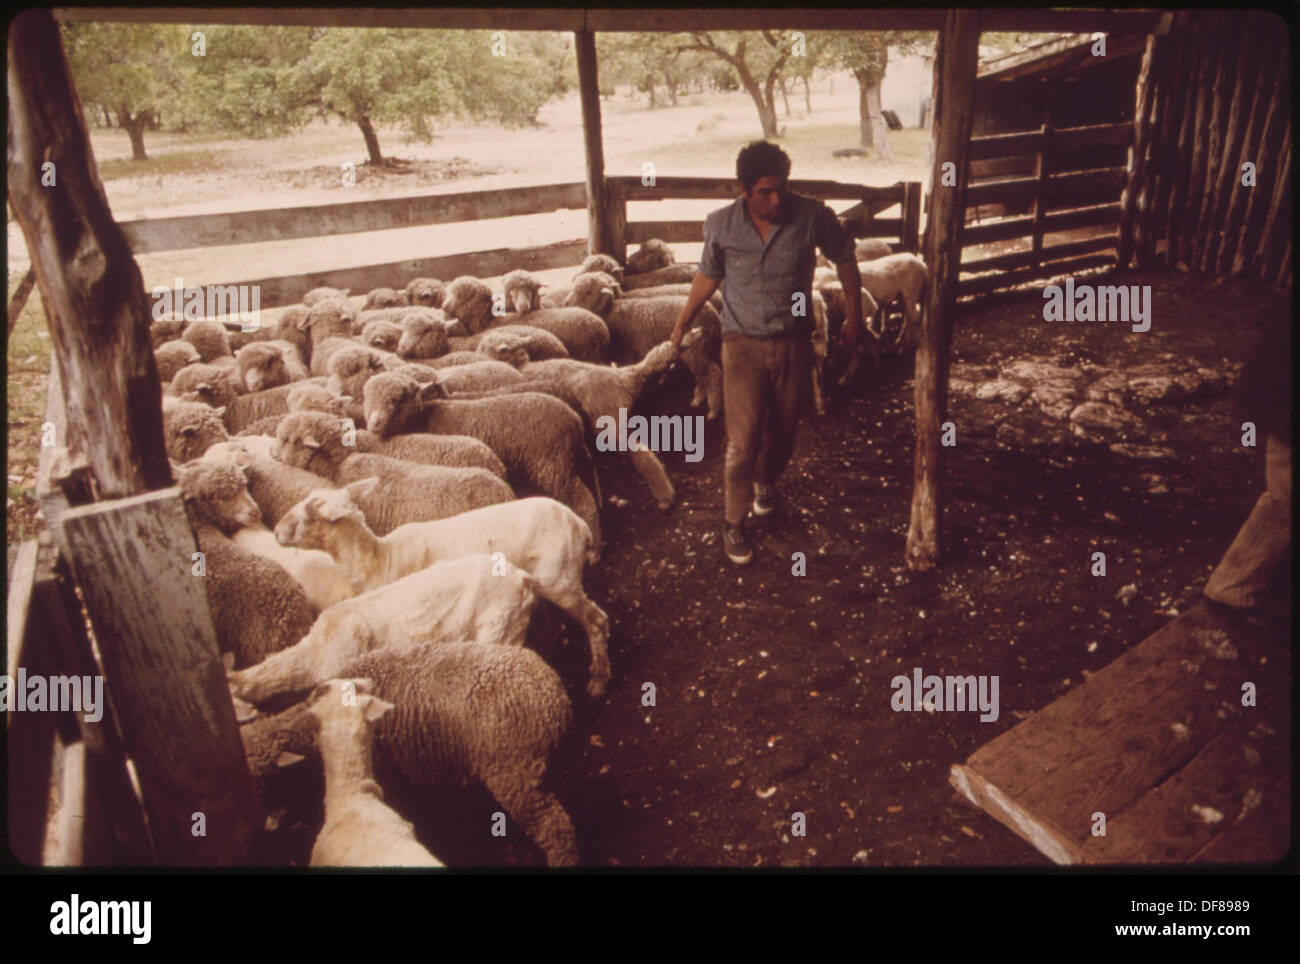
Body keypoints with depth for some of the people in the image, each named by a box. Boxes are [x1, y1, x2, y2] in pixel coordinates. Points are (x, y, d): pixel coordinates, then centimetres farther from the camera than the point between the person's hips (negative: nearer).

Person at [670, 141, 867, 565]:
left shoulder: (813, 216, -14)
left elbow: (844, 258, 2)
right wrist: (683, 322, 14)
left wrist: (854, 317, 5)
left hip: (793, 343, 2)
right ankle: (733, 522, 11)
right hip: (743, 344, -1)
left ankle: (766, 480, 48)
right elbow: (708, 275, 6)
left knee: (782, 431, 16)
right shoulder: (720, 225, -12)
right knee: (743, 439, -7)